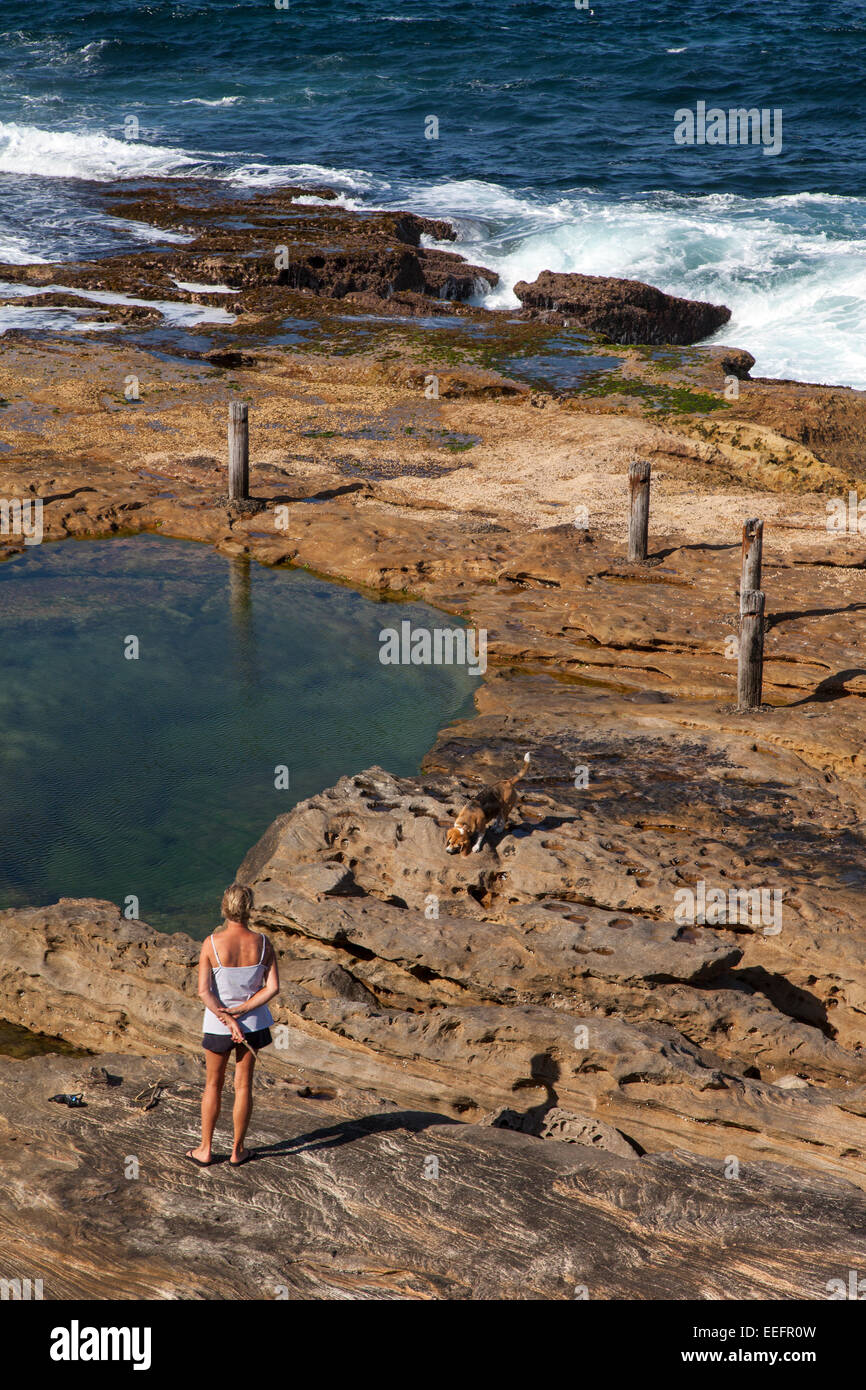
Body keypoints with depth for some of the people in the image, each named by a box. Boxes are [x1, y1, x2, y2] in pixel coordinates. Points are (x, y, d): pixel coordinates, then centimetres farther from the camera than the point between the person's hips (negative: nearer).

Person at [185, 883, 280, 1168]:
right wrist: (239, 1011, -13)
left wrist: (228, 1019, -15)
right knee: (243, 1085, 14)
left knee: (213, 1085, 16)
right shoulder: (262, 943, -12)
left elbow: (203, 991, -19)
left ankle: (205, 1150, 24)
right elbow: (273, 987, -13)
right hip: (253, 1022, 1)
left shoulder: (212, 943, -17)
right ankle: (237, 1151, 24)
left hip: (217, 1024, -1)